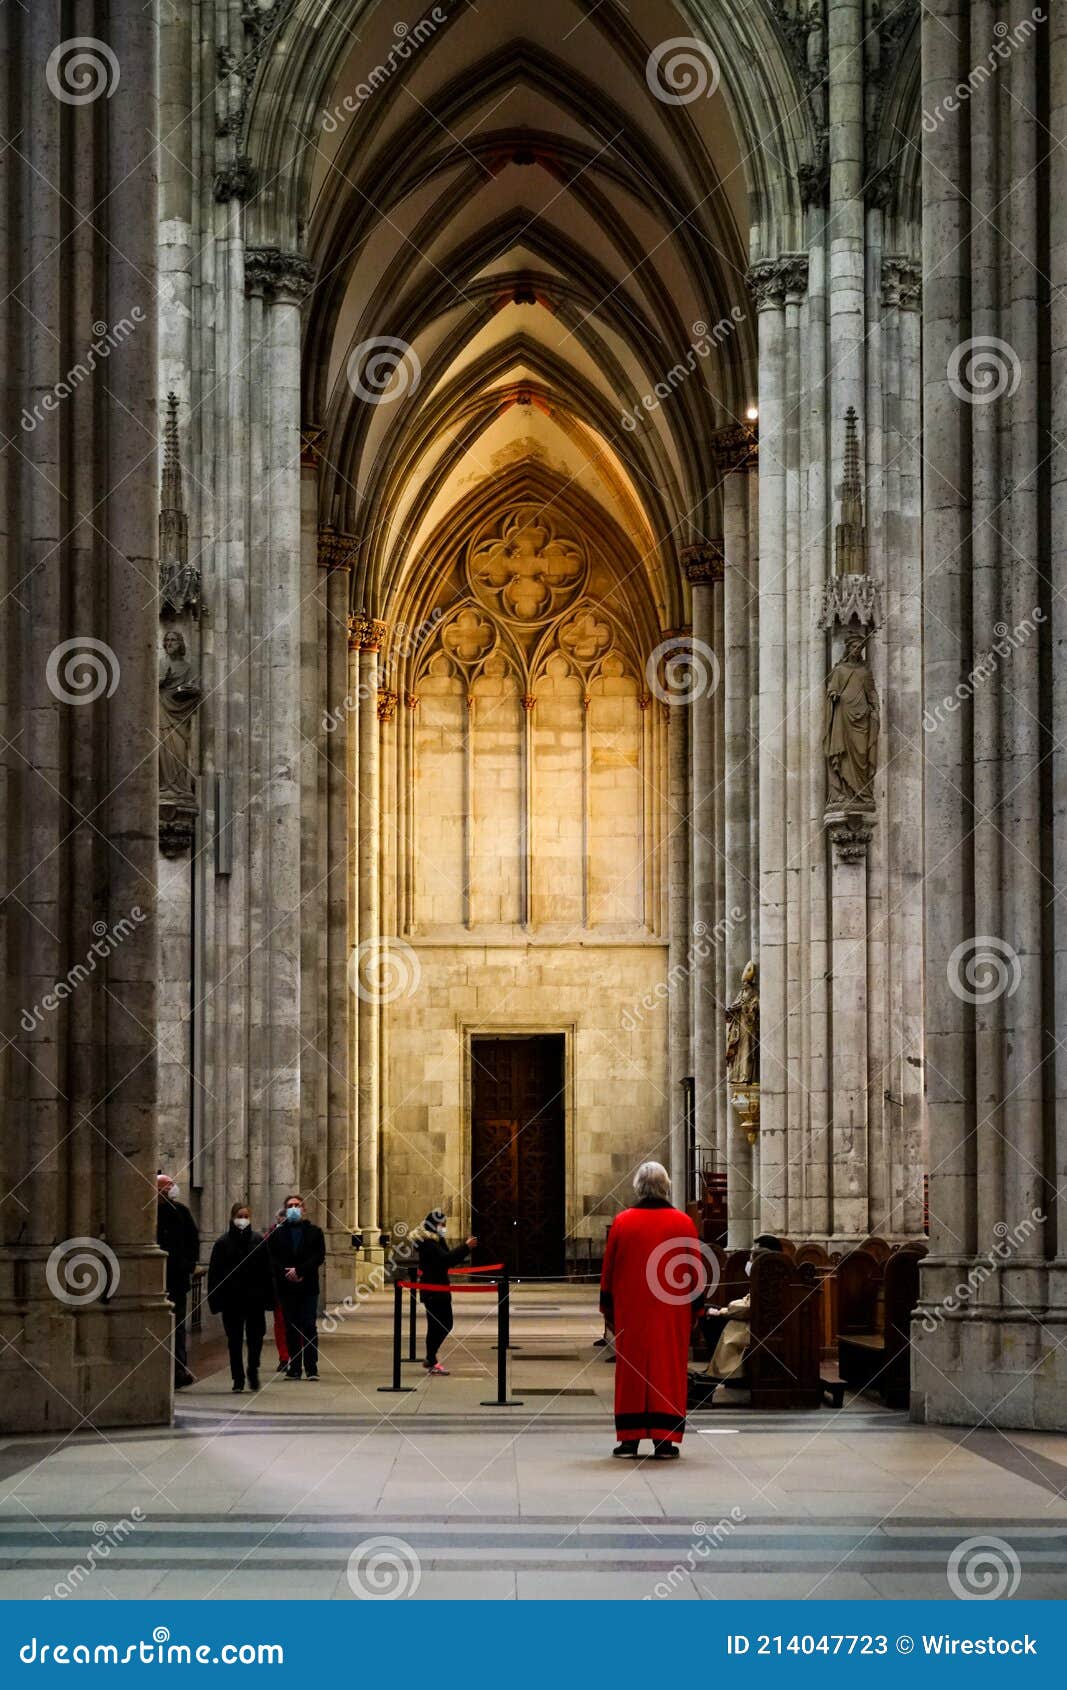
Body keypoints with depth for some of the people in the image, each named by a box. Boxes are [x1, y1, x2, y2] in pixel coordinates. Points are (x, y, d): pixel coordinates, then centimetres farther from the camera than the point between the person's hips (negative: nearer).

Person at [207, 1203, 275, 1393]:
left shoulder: (259, 1242, 3)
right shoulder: (222, 1243, 1)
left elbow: (267, 1271, 4)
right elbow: (214, 1274, 1)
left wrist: (268, 1297, -2)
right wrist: (216, 1299, -6)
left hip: (255, 1299, 0)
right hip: (231, 1300, 0)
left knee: (255, 1337, -3)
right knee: (234, 1340, 5)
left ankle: (253, 1370, 17)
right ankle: (238, 1378, 12)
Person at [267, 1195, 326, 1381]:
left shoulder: (314, 1232, 7)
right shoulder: (277, 1233, 10)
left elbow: (319, 1256, -2)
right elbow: (271, 1257, 3)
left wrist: (299, 1270, -13)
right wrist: (286, 1273, -12)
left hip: (308, 1288, -1)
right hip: (286, 1287, 1)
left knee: (310, 1327, -5)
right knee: (291, 1328, 4)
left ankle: (311, 1368, -5)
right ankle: (294, 1368, 7)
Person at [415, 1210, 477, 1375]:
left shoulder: (437, 1241, 17)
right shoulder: (427, 1243, -15)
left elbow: (450, 1260, 16)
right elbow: (446, 1259, -26)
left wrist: (466, 1248, 4)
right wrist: (465, 1247, -24)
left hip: (441, 1291, 10)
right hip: (432, 1292, -10)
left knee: (446, 1325, 13)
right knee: (435, 1326, -5)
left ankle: (430, 1358, 22)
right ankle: (432, 1363, 2)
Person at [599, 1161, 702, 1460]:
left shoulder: (622, 1222, -2)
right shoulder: (683, 1223, -3)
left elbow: (608, 1270, 3)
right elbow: (696, 1272, 1)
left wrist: (608, 1309, 12)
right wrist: (695, 1310, 9)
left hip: (630, 1312, 1)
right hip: (672, 1312, -1)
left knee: (630, 1371, 7)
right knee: (668, 1370, 3)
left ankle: (629, 1438, 6)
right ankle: (664, 1440, -1)